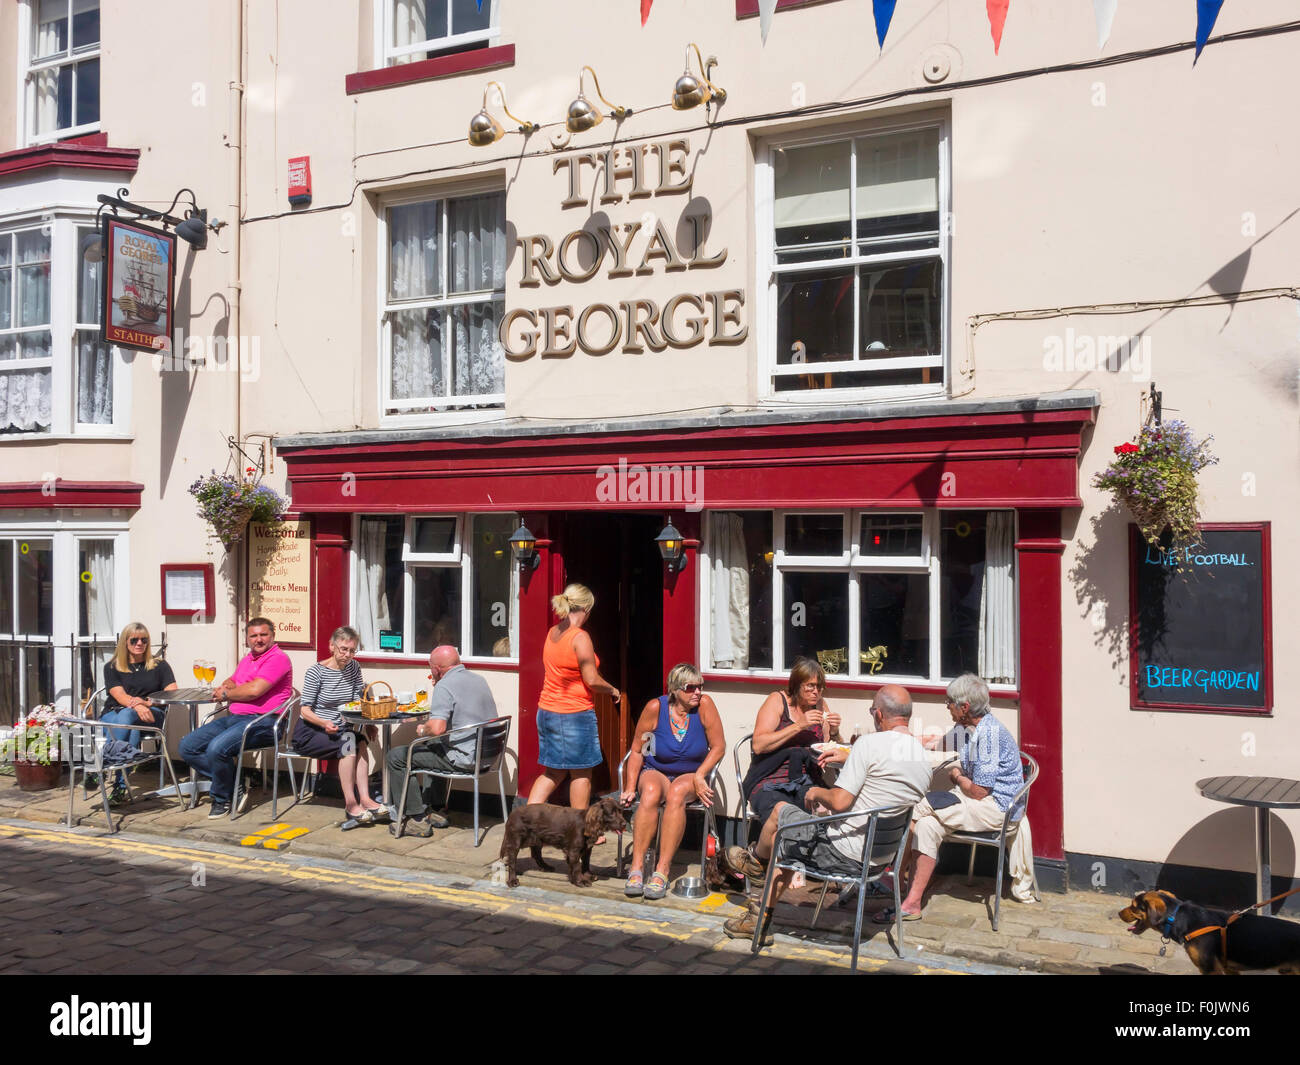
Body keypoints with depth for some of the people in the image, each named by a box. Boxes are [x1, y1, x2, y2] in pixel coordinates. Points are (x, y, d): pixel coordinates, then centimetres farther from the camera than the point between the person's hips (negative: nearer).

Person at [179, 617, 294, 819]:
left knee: (217, 748, -31)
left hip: (262, 721, -10)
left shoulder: (278, 658, -8)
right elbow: (231, 681, 34)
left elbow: (254, 690, -18)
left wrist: (226, 694, -1)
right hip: (234, 718, 10)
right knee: (188, 746, -2)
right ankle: (235, 787, -2)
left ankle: (222, 798, -5)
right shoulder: (247, 659, 23)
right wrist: (228, 685, 8)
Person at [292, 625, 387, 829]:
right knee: (348, 741, -30)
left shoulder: (353, 667, 5)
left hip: (338, 730, 5)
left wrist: (368, 724, -9)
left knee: (360, 741, -26)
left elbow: (361, 701, 9)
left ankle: (364, 799, -31)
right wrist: (324, 724, -30)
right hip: (308, 734, -5)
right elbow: (305, 710, -11)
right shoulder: (316, 672, -10)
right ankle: (351, 804, -30)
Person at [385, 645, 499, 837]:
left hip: (464, 758, -9)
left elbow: (437, 728, -27)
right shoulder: (479, 680, 11)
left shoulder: (444, 686, -17)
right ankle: (431, 809, 31)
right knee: (431, 747, 35)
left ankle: (419, 819, 2)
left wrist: (422, 730, -6)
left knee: (396, 756, 2)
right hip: (486, 754, 9)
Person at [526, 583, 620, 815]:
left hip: (547, 710, 7)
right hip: (575, 714, -7)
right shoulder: (580, 637, -17)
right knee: (581, 773, 7)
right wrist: (612, 690, 2)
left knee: (553, 772, 15)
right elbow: (591, 680, -17)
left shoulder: (552, 633, 7)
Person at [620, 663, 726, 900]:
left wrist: (699, 776, -16)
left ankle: (662, 871, -33)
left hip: (691, 776, 0)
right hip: (655, 771, 0)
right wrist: (630, 788, -9)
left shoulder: (704, 705, -11)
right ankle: (637, 867, -32)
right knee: (651, 793, -35)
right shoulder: (655, 708, -10)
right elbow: (637, 751, -2)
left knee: (676, 794, -35)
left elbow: (718, 746, -5)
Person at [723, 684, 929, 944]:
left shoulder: (870, 742, -21)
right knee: (785, 838, 25)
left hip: (845, 854, -8)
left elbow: (839, 802, -23)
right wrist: (848, 760, 20)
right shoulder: (923, 755, 4)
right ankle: (761, 920, 31)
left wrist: (816, 793, -2)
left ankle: (756, 861, 46)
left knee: (780, 811, 16)